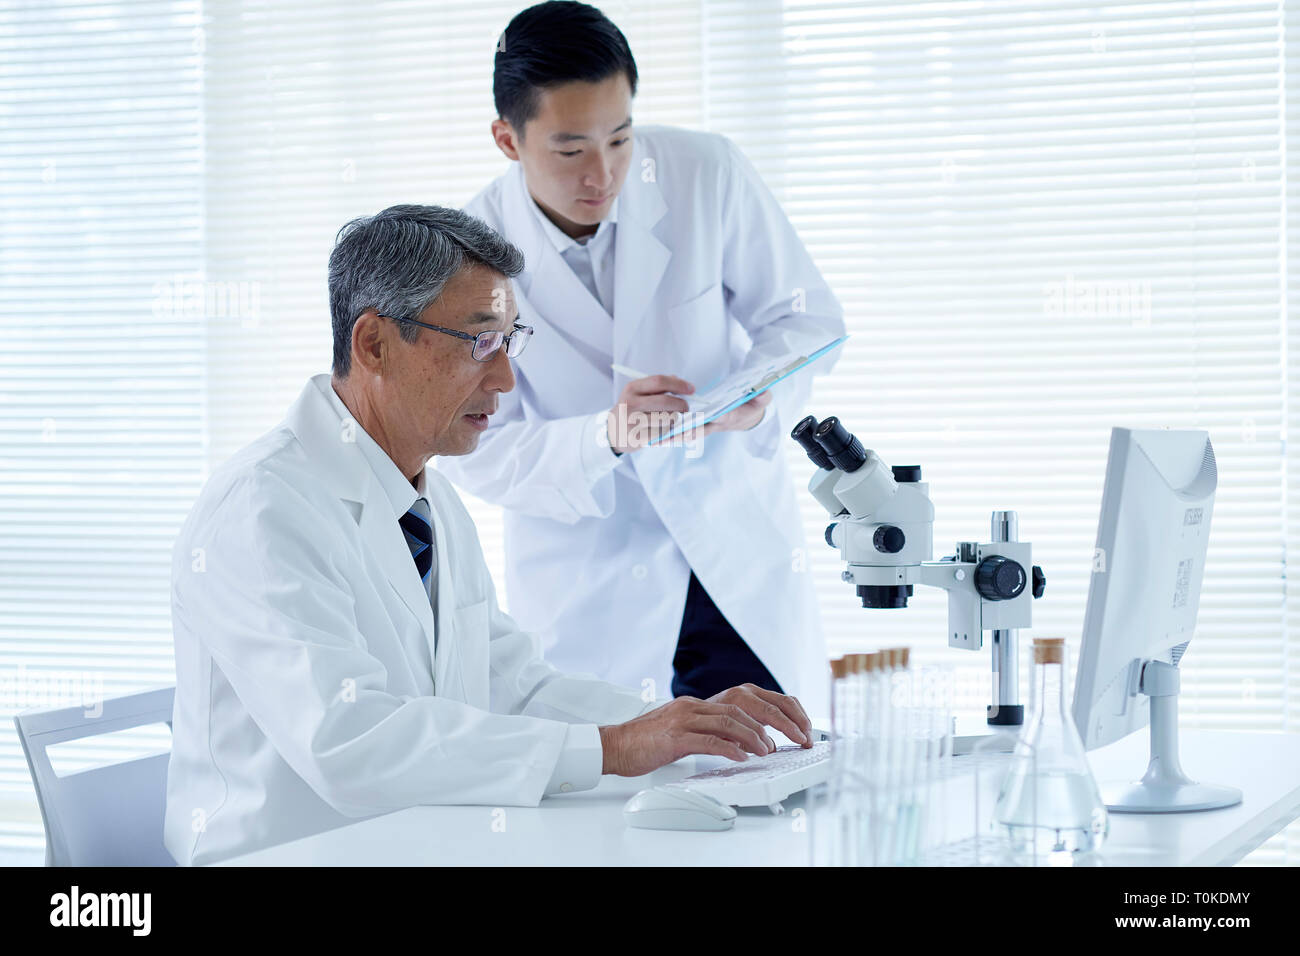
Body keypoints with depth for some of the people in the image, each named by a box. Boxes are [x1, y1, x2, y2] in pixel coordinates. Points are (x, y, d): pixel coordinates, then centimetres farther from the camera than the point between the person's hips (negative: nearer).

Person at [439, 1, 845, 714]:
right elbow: (479, 453, -12)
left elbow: (804, 314, 0)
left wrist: (761, 398, -22)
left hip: (742, 554, 2)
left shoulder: (706, 173, -10)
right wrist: (605, 437, -30)